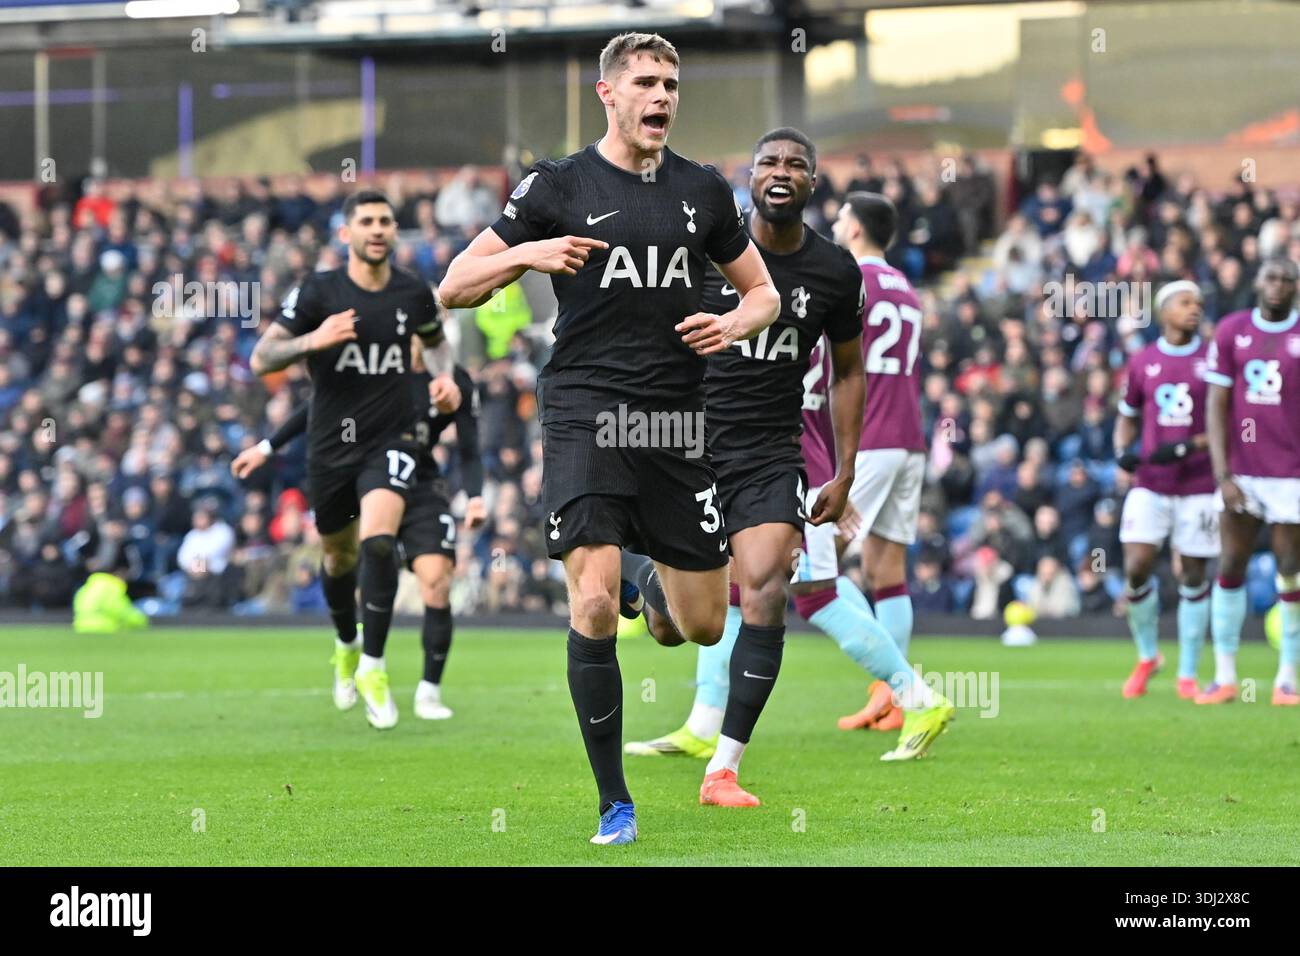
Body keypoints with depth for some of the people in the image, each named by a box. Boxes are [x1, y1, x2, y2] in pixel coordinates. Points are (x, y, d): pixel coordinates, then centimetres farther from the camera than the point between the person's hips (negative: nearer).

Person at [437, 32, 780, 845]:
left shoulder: (704, 190, 10)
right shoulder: (558, 187, 1)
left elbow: (762, 292, 21)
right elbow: (454, 289, 2)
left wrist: (734, 326, -2)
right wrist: (527, 253, -16)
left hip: (678, 424, 3)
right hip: (586, 415, -3)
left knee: (705, 625, 5)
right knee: (595, 607, -17)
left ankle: (659, 572, 44)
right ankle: (615, 805, -6)